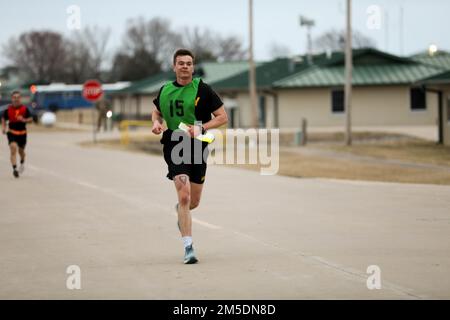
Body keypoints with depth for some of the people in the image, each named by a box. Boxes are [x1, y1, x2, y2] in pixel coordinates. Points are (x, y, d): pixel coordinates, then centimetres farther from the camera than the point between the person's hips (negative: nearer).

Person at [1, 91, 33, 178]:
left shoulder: (24, 109, -7)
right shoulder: (8, 109, -5)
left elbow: (31, 119, -2)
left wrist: (24, 120, -21)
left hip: (22, 133, 1)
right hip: (12, 132, -1)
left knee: (21, 150, 18)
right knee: (13, 148, -21)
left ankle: (22, 163, 51)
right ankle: (14, 169, -24)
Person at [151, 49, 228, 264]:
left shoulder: (202, 89, -3)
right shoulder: (165, 91, 6)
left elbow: (223, 117, -2)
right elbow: (157, 112, 25)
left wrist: (201, 128, -17)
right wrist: (156, 122, 2)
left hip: (197, 147, 0)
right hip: (174, 145, 0)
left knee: (193, 202, 11)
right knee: (184, 196, -18)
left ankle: (180, 211, 50)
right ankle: (188, 247, -14)